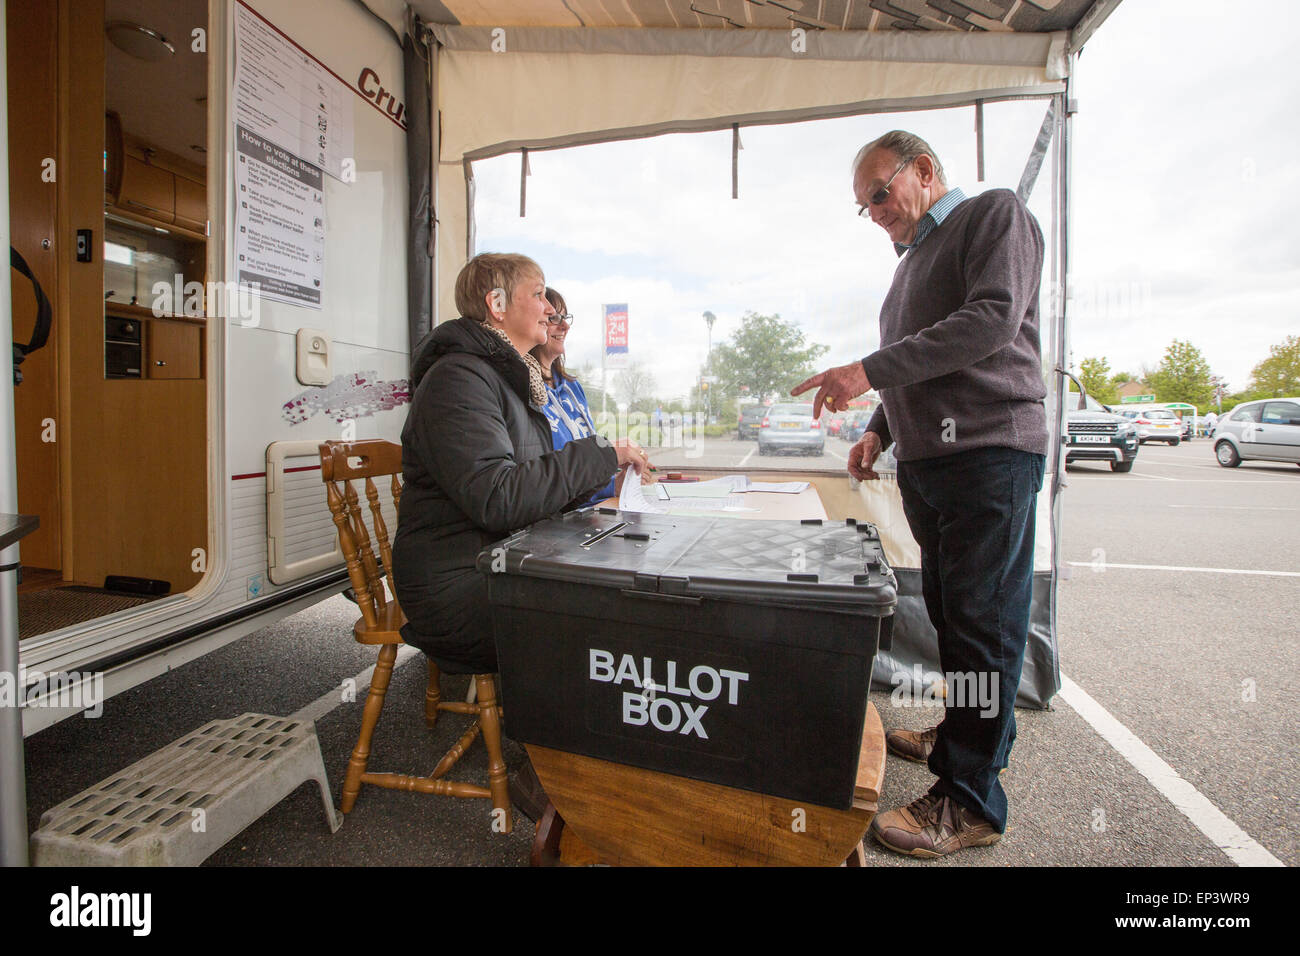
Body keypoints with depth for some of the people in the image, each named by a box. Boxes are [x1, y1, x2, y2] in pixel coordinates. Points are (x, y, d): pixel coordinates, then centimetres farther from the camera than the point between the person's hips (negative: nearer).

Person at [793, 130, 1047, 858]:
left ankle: (971, 802, 3)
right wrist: (882, 428, 13)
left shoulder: (995, 213, 1)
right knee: (949, 611, 13)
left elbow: (993, 318, -17)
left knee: (982, 621, -6)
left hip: (990, 452, -8)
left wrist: (870, 371, -21)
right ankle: (962, 733, 28)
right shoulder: (916, 257, 25)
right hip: (926, 461, 8)